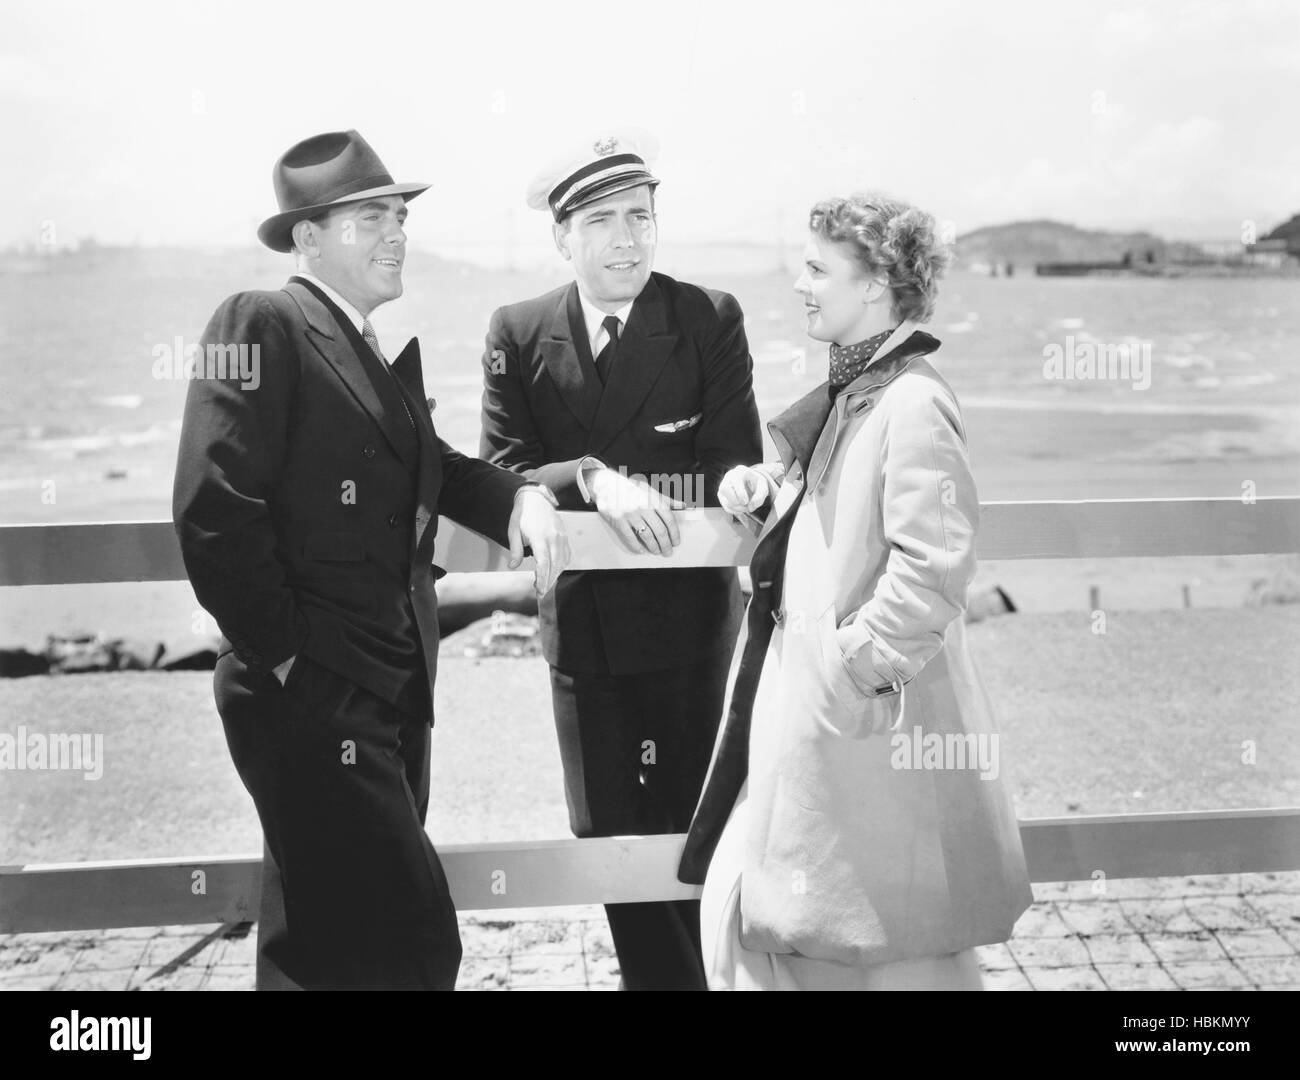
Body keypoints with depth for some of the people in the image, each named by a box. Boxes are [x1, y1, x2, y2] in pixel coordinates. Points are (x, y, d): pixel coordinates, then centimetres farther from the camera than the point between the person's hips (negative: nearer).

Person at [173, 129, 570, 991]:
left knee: (324, 936, 20)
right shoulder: (263, 325, -10)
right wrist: (283, 656, -16)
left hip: (392, 695, 9)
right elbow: (215, 506, -18)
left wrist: (519, 496, -4)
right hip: (311, 697, -9)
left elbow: (426, 470, 16)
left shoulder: (383, 352, 17)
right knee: (413, 942, -10)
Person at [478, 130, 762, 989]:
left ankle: (714, 969, 32)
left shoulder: (711, 320, -6)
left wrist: (630, 489, -27)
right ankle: (657, 975, 31)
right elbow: (503, 480, -8)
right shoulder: (518, 335, -1)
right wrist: (595, 480, -26)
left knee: (697, 830, 10)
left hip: (688, 622, -2)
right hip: (583, 623, 2)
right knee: (609, 836, 12)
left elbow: (734, 469, -10)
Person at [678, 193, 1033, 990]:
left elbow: (936, 566, -25)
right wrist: (767, 485, 7)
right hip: (809, 713, 10)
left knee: (895, 954, 5)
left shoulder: (913, 403, -17)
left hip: (873, 720, -9)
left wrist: (853, 664, -20)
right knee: (749, 921, 13)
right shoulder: (849, 393, 13)